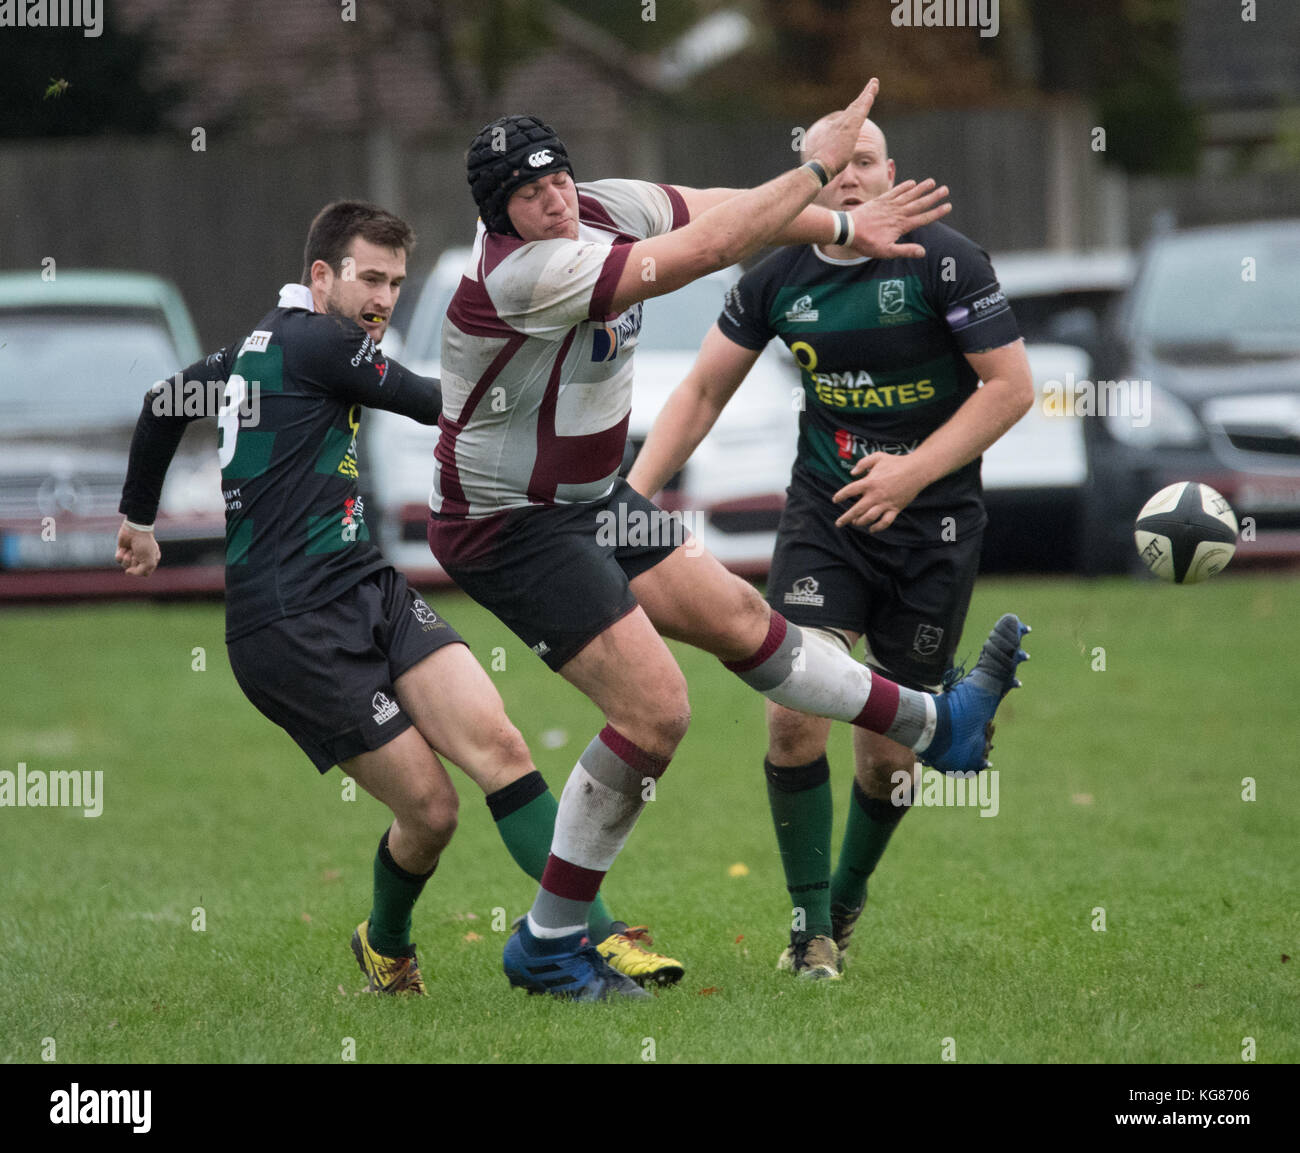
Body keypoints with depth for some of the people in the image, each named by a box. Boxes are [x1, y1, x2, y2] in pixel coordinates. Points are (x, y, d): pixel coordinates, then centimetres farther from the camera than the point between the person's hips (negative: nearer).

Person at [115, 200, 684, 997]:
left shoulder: (263, 343, 17)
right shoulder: (317, 341, -11)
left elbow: (164, 405, 29)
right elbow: (441, 405, -3)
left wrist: (140, 520, 42)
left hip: (370, 592, 9)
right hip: (296, 626, -9)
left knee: (495, 744, -10)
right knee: (430, 809, -10)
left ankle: (594, 933, -15)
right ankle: (386, 947, 19)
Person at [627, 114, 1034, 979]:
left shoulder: (944, 261, -11)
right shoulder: (779, 280, 0)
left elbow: (1012, 385, -10)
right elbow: (704, 390, 10)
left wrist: (914, 471, -18)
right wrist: (633, 493, 1)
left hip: (932, 521, -2)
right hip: (823, 511, 2)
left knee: (889, 745, 1)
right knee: (794, 710, -15)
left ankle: (848, 898, 28)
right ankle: (810, 922, -2)